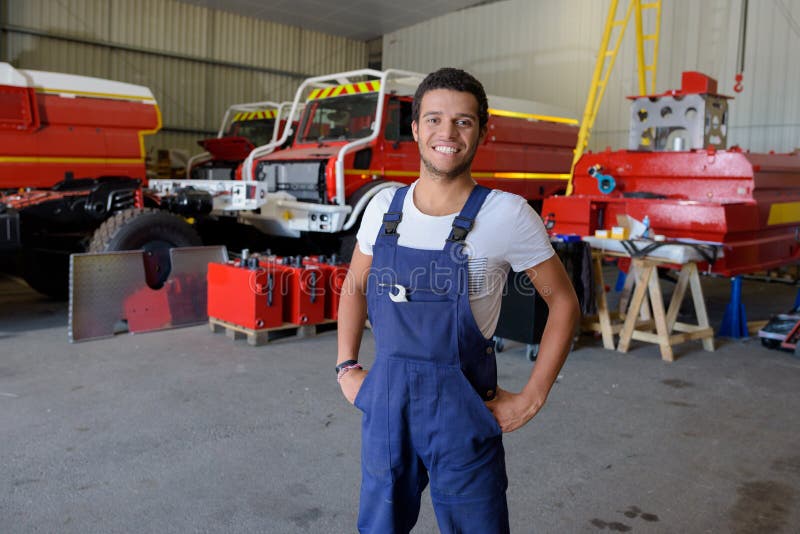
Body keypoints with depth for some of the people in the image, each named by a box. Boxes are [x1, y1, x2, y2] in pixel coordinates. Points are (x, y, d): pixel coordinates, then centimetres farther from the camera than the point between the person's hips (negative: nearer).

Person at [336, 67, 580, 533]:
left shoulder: (506, 214, -12)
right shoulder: (385, 206, 0)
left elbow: (564, 303, -4)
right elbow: (355, 288, 14)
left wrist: (532, 398, -8)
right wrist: (346, 367, 6)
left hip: (463, 409, -4)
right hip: (385, 401, 4)